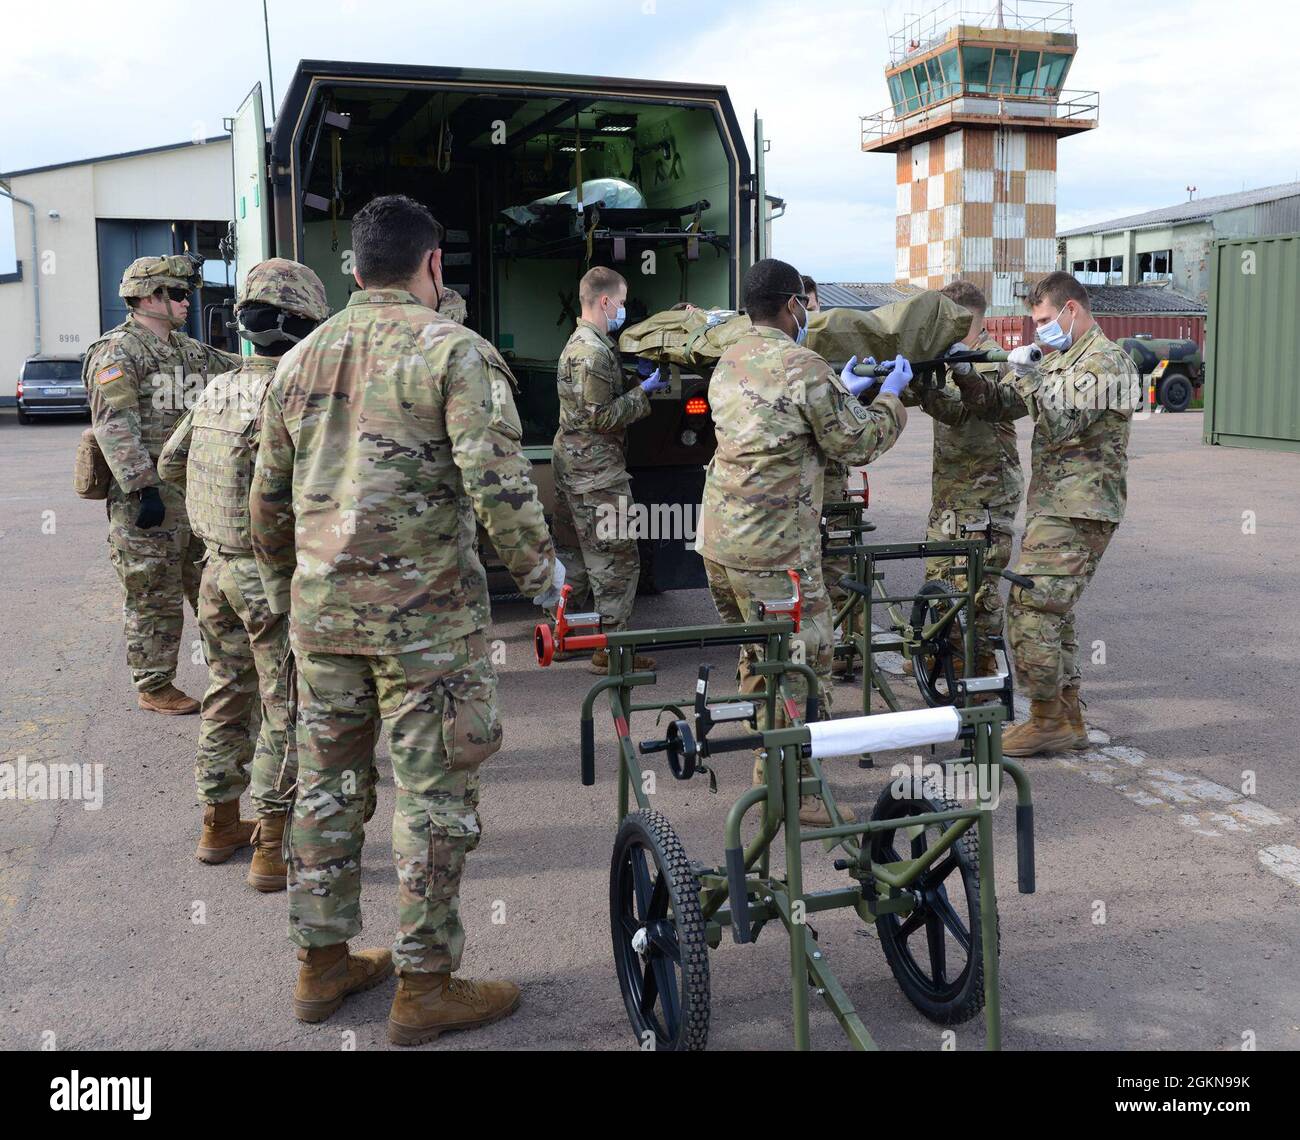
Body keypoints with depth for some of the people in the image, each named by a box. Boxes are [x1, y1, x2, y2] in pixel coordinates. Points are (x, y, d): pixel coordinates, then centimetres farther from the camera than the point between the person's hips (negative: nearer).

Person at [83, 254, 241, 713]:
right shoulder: (118, 352, -10)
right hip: (148, 495, -8)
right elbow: (115, 427, -18)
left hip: (197, 493, 8)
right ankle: (154, 688, 13)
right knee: (155, 598, 1)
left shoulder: (189, 350, 16)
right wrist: (142, 487, -24)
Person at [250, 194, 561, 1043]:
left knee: (327, 782, 16)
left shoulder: (301, 360, 11)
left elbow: (267, 500, 16)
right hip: (424, 612, -6)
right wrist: (540, 569, -4)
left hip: (321, 608, 6)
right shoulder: (455, 351, -8)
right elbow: (497, 483, -18)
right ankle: (426, 987, 14)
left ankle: (323, 963, 28)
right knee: (436, 792, 4)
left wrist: (285, 587, 29)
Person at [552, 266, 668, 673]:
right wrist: (643, 393, -12)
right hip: (596, 470, -11)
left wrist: (637, 382, 13)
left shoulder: (579, 343, 15)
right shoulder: (594, 352, -18)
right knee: (617, 557, -5)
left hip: (571, 462, 11)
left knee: (573, 552, 16)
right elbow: (601, 417, -20)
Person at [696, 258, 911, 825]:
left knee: (759, 656, 21)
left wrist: (843, 393, 26)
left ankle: (766, 767, 32)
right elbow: (856, 443, -6)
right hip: (775, 549, -9)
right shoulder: (805, 369, -15)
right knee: (803, 665, 2)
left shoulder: (727, 364, 11)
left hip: (719, 539, 9)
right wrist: (890, 396, 10)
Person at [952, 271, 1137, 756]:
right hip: (1053, 505, 10)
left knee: (1029, 608, -11)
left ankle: (1046, 720, -1)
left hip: (1078, 510, -10)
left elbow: (1060, 424, -20)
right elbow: (1000, 402, 16)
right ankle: (1069, 719, 21)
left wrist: (1027, 374, -14)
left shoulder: (1105, 361, -10)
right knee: (1053, 611, 13)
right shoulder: (1061, 358, 19)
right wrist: (964, 374, 0)